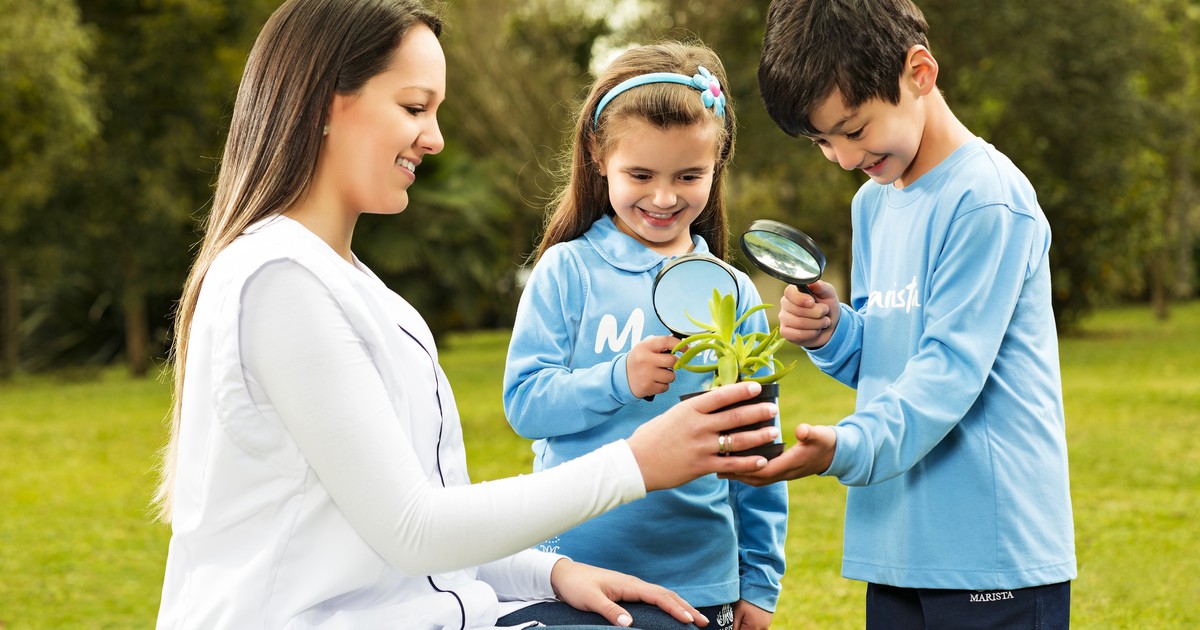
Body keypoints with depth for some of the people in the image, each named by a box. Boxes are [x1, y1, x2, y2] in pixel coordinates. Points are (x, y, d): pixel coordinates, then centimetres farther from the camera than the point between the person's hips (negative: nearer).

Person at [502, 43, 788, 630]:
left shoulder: (734, 294, 5)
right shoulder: (567, 272, -2)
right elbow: (524, 403, -7)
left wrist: (760, 580, 9)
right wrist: (618, 380, -23)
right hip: (576, 573, -2)